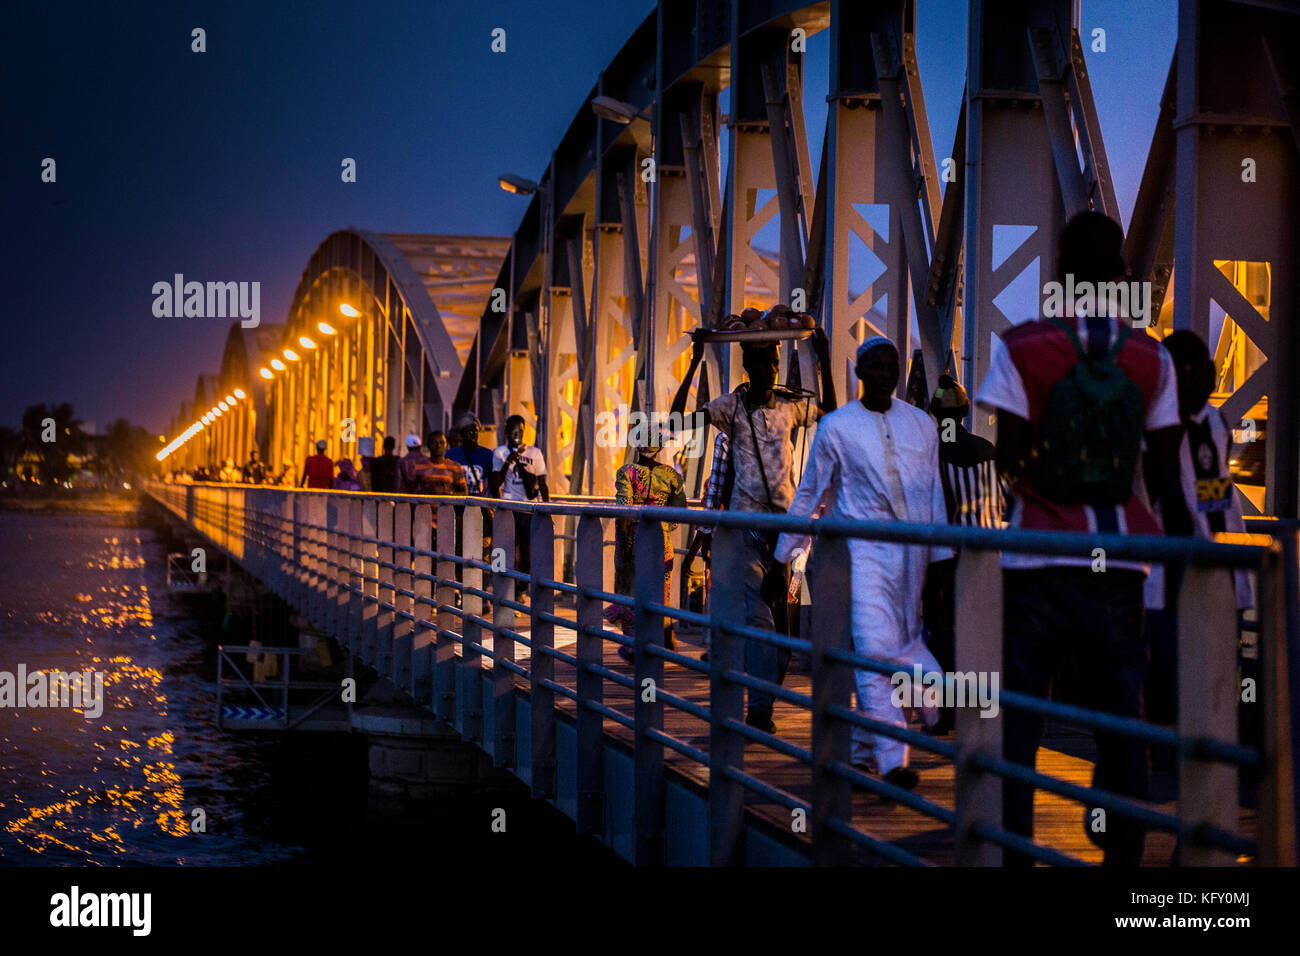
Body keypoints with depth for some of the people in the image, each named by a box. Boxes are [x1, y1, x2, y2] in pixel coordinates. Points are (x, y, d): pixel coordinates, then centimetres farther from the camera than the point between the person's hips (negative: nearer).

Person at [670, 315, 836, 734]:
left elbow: (830, 412, 27)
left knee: (781, 612, 8)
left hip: (786, 518, 4)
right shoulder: (732, 406, -1)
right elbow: (678, 417, -10)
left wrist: (825, 365, 16)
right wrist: (694, 365, -13)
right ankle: (760, 707, -13)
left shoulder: (790, 405, 9)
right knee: (757, 613, -12)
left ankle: (769, 693, 20)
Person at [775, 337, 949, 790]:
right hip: (862, 549, -4)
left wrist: (941, 557, 10)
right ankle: (892, 760, -17)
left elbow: (933, 494, 14)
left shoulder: (922, 424, 11)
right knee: (874, 649, -14)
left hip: (911, 552, 4)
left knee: (901, 645, 7)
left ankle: (863, 747, 23)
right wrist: (784, 554, 9)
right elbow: (810, 493, 9)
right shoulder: (836, 426, 2)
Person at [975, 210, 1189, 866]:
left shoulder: (1021, 348, -4)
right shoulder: (1150, 358, 4)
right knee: (1120, 719, 8)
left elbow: (1010, 459, -10)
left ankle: (1013, 852, 1)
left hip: (1037, 562, -2)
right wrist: (1178, 533, 17)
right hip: (1117, 564, 2)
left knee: (1017, 719, 3)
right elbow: (1165, 473, 5)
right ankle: (1123, 854, 9)